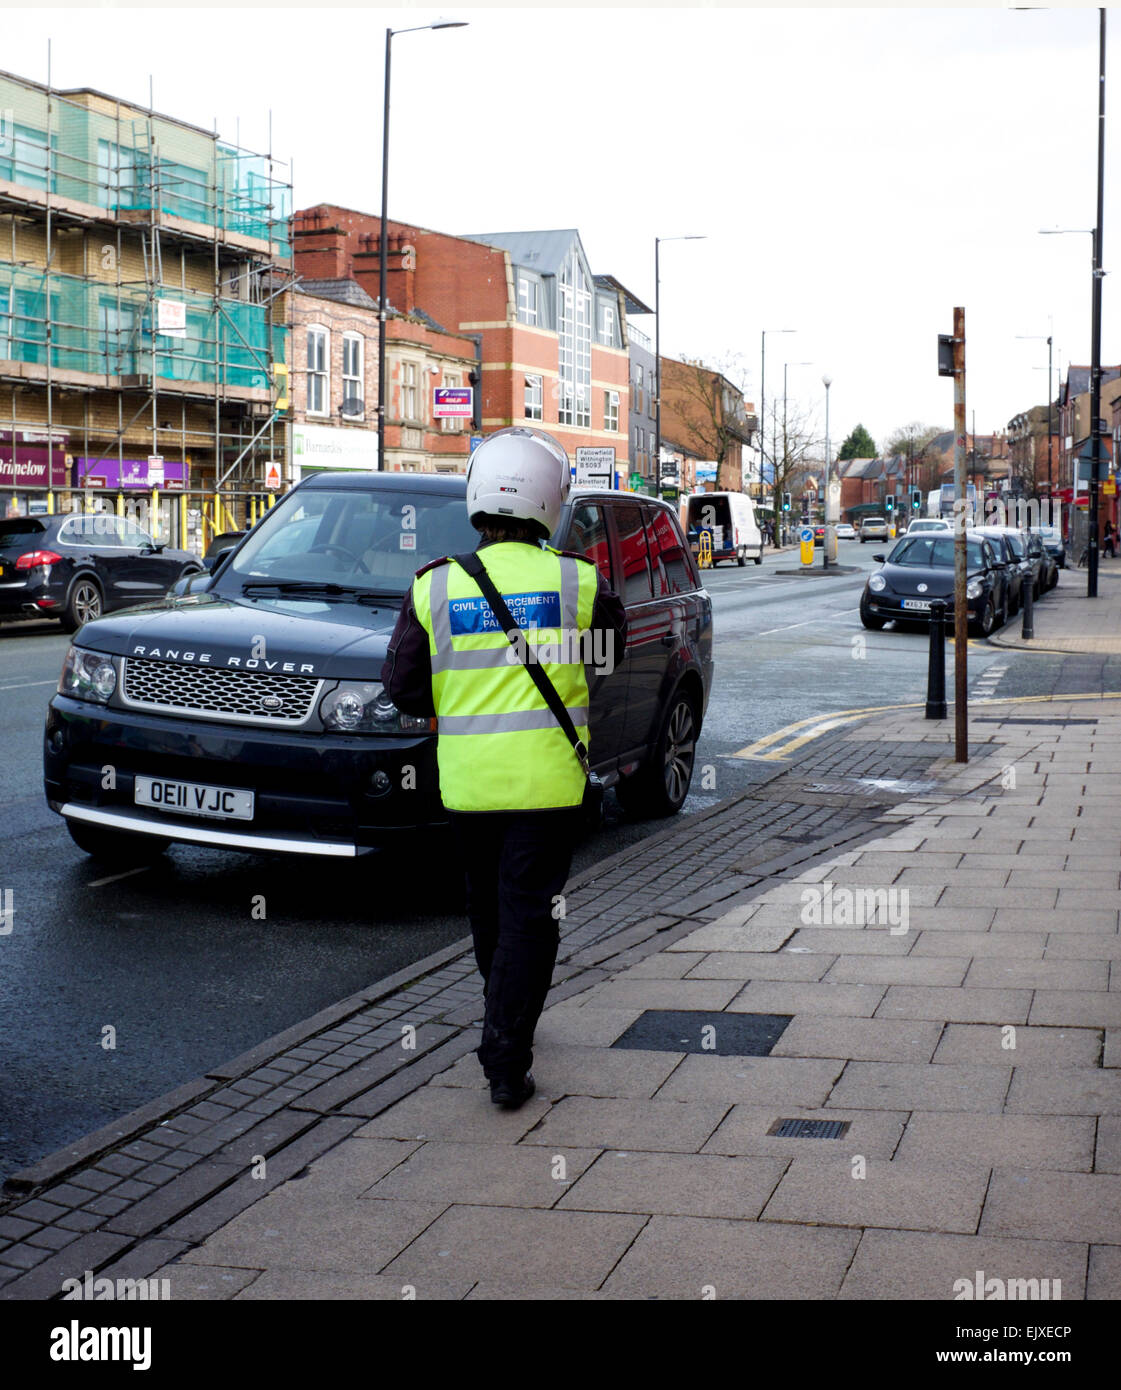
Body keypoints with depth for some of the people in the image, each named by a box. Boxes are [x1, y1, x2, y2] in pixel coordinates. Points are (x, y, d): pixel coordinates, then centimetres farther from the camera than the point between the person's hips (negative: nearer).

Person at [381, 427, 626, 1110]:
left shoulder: (435, 585, -4)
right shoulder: (578, 581, -6)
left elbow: (403, 685, -1)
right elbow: (612, 653, 10)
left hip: (466, 778, 2)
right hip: (546, 778, -2)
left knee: (489, 906, 21)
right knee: (530, 913, 2)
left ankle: (506, 1024, 38)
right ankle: (507, 1061, -3)